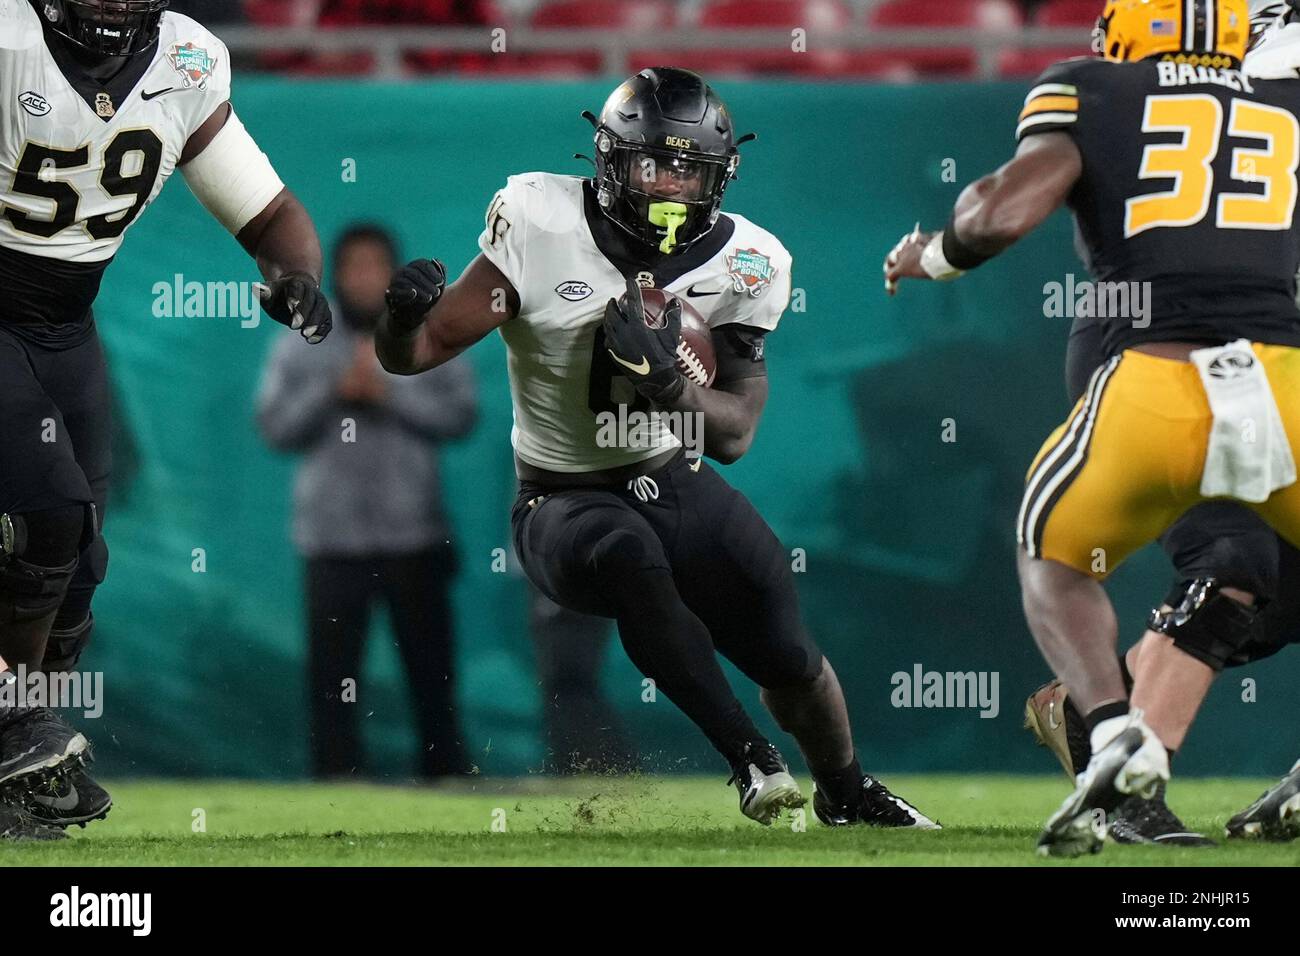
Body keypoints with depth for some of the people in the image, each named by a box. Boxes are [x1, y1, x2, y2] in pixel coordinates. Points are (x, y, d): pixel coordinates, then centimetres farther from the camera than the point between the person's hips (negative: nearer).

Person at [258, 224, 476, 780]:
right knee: (331, 672, -4)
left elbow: (459, 415, -2)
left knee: (431, 667, 2)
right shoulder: (303, 346, 8)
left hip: (415, 531, 0)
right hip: (333, 539, 0)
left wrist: (388, 393, -11)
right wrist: (335, 391, -10)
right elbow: (276, 426, 2)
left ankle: (444, 776, 9)